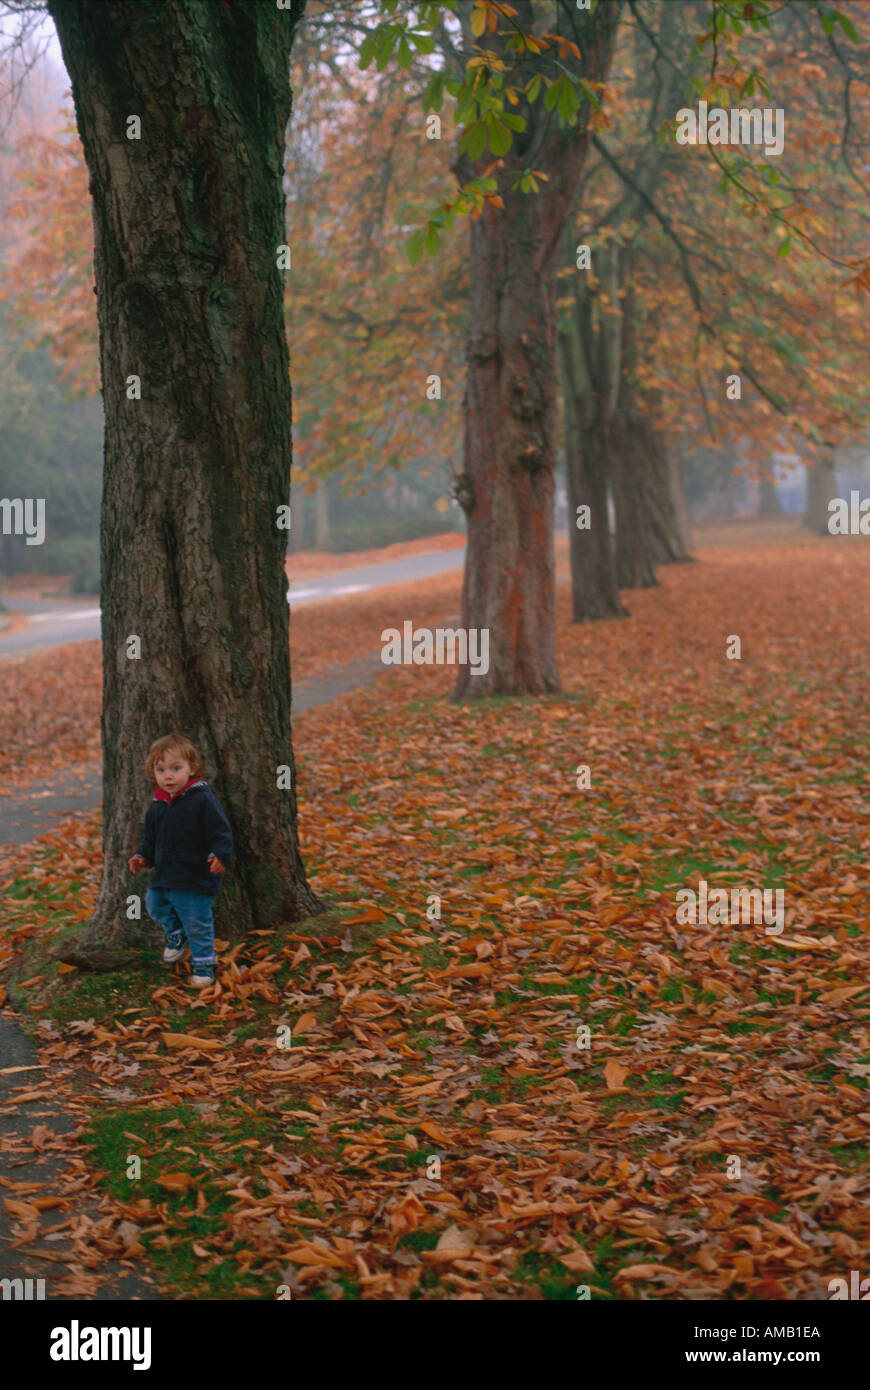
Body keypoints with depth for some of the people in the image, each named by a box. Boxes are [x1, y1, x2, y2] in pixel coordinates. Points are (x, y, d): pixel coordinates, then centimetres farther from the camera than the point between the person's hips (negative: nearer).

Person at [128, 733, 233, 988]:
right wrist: (143, 856, 6)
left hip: (196, 879, -7)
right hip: (165, 876, 7)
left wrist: (220, 855, -29)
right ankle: (176, 933, 42)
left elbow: (220, 831, -15)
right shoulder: (157, 806, 5)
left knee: (198, 924, 0)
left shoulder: (202, 799, -16)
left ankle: (203, 964, 17)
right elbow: (151, 836, 20)